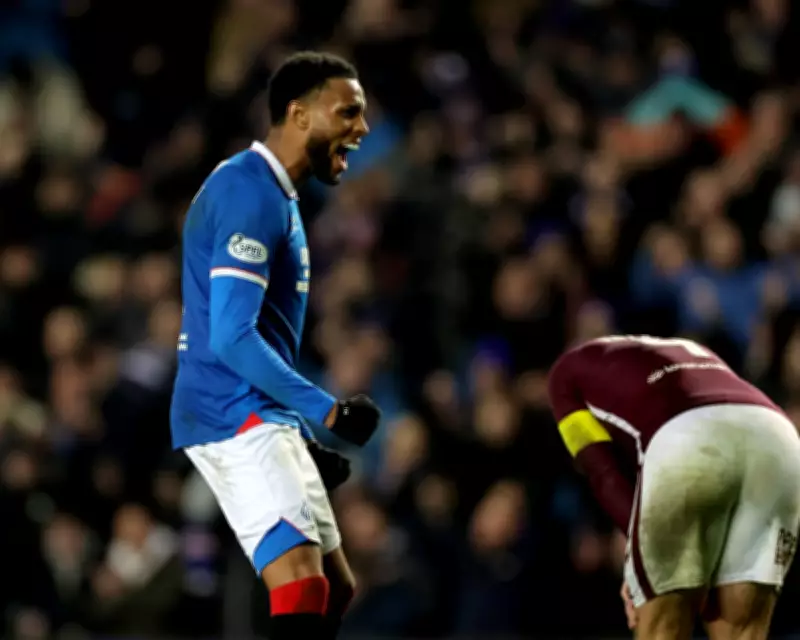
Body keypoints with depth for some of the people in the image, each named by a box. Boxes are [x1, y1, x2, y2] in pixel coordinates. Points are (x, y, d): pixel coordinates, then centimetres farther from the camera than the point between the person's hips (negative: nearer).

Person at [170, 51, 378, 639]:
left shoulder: (273, 194, 18)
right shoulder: (250, 193, -15)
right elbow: (232, 338, -22)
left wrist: (306, 434, 22)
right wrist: (327, 410, -22)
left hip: (260, 418, 11)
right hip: (237, 418, -11)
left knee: (334, 590, 14)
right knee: (303, 592, -22)